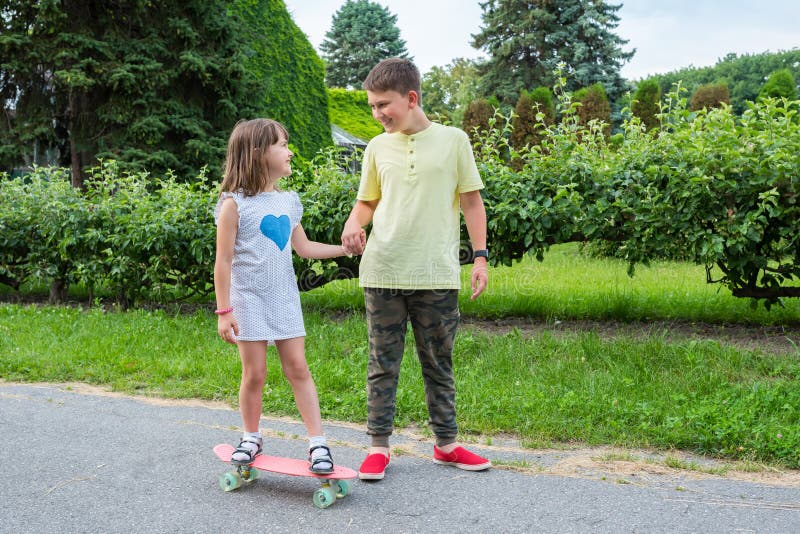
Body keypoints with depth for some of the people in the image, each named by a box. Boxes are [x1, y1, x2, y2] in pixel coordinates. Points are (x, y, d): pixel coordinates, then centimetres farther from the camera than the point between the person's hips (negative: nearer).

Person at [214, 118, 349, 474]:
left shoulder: (288, 202, 7)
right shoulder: (235, 204, -10)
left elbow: (304, 248, 17)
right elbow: (223, 262, -10)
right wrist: (224, 311, -12)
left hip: (284, 299, 4)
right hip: (249, 301, -4)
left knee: (298, 368, 2)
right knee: (254, 374, 3)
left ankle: (318, 441, 5)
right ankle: (251, 438, 23)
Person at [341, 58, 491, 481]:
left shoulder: (453, 140, 1)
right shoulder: (377, 148, 7)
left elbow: (471, 200, 5)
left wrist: (480, 256, 0)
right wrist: (353, 222, -7)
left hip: (437, 274, -1)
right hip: (382, 272, 2)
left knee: (438, 363, 10)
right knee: (383, 363, 7)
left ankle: (446, 444, 23)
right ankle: (378, 446, 17)